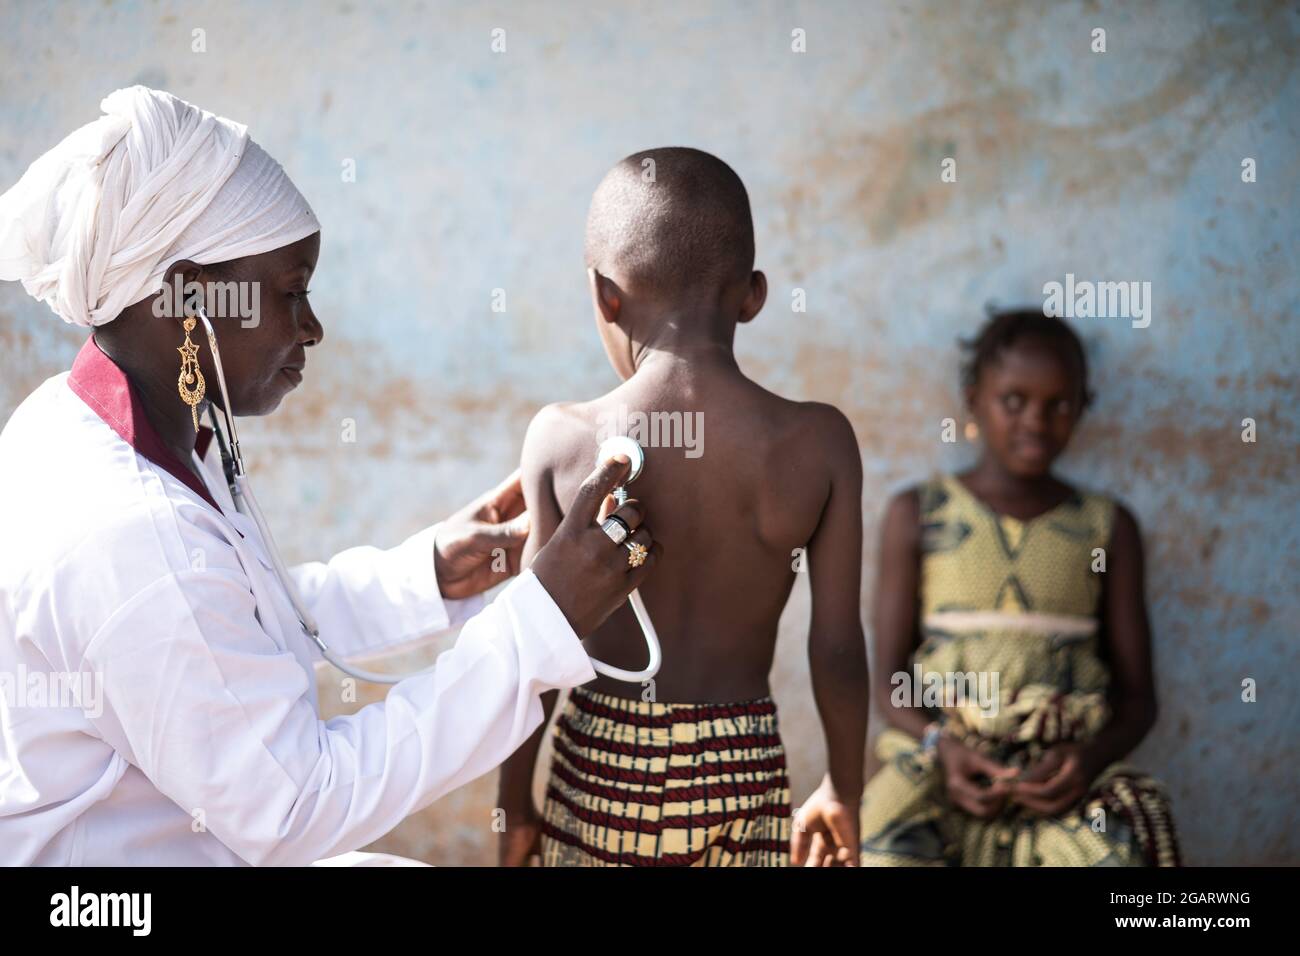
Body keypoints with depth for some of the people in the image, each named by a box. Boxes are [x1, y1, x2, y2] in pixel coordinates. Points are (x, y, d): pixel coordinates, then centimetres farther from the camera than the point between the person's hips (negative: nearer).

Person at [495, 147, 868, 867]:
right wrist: (844, 793, 9)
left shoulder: (563, 439, -10)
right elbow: (838, 650, -5)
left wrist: (515, 804, 7)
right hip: (744, 768, 0)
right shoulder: (819, 443, -9)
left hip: (601, 761, 0)